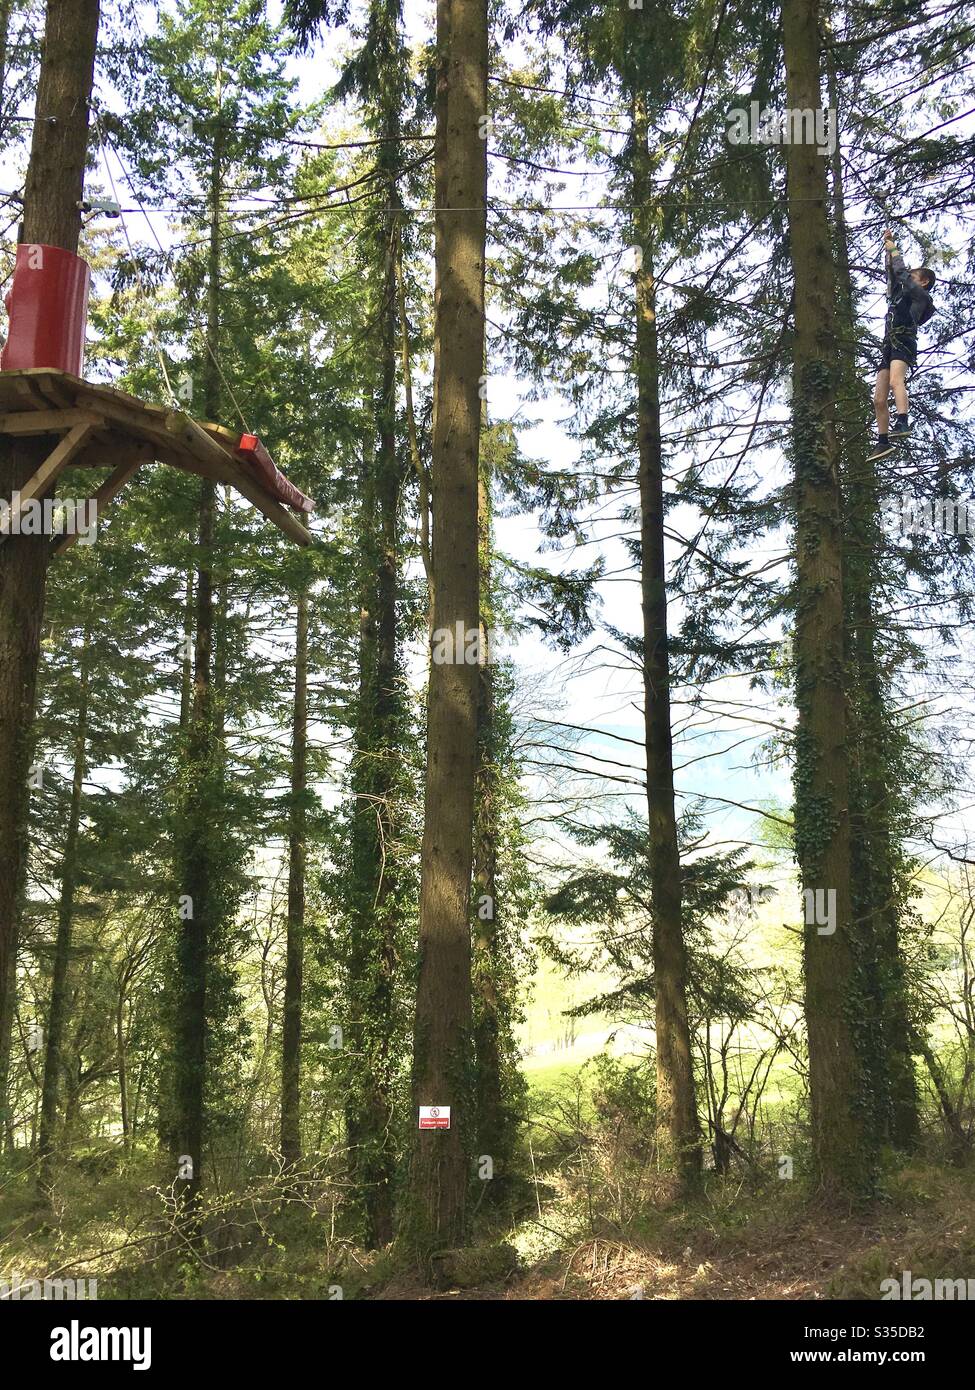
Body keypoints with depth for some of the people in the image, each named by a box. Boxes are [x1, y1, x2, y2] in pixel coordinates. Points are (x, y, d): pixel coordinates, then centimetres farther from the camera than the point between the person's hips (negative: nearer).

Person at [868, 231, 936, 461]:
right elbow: (892, 274, 38)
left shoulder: (921, 295, 10)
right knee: (878, 399, -1)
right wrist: (889, 248, 36)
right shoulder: (902, 295, 30)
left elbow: (901, 272, 4)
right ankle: (883, 441, 1)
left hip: (903, 343, -8)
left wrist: (894, 250, 18)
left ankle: (902, 423, -52)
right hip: (889, 346, 8)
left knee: (895, 381, -35)